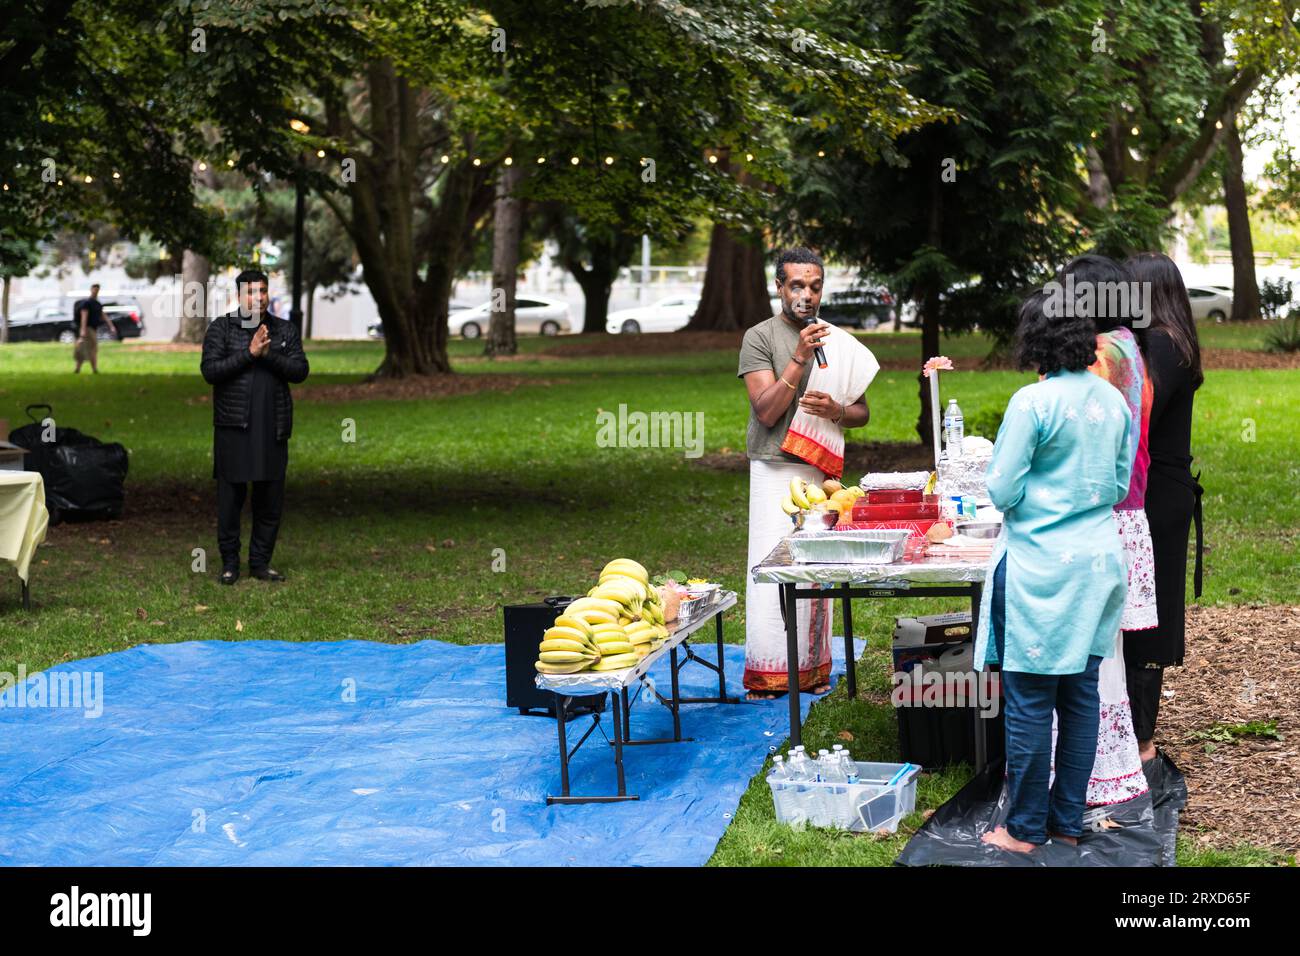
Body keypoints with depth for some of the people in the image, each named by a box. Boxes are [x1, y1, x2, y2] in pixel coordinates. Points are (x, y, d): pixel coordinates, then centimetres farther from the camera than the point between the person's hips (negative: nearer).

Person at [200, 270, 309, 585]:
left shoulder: (285, 330, 8)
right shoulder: (221, 328, 0)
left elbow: (300, 370, -2)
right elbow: (210, 370, -11)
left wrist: (269, 355, -16)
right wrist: (249, 353, -17)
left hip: (273, 428, 3)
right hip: (233, 427, -2)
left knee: (271, 499, 6)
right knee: (230, 497, 2)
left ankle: (260, 561, 16)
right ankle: (229, 563, 12)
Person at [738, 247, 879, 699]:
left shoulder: (838, 342, 12)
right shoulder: (760, 338, -2)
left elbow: (862, 412, 17)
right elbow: (766, 411, -10)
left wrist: (836, 410, -6)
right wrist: (799, 358, -19)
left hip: (823, 471, 4)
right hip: (776, 470, -4)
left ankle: (813, 667, 12)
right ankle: (766, 673, 0)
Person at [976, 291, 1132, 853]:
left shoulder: (1033, 403, -15)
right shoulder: (1114, 401, 5)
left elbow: (1003, 491, -11)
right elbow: (1121, 485, 14)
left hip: (1040, 566, -6)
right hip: (1098, 561, 7)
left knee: (1030, 701, 1)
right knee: (1081, 694, 12)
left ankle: (1026, 829, 8)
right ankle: (1068, 821, 20)